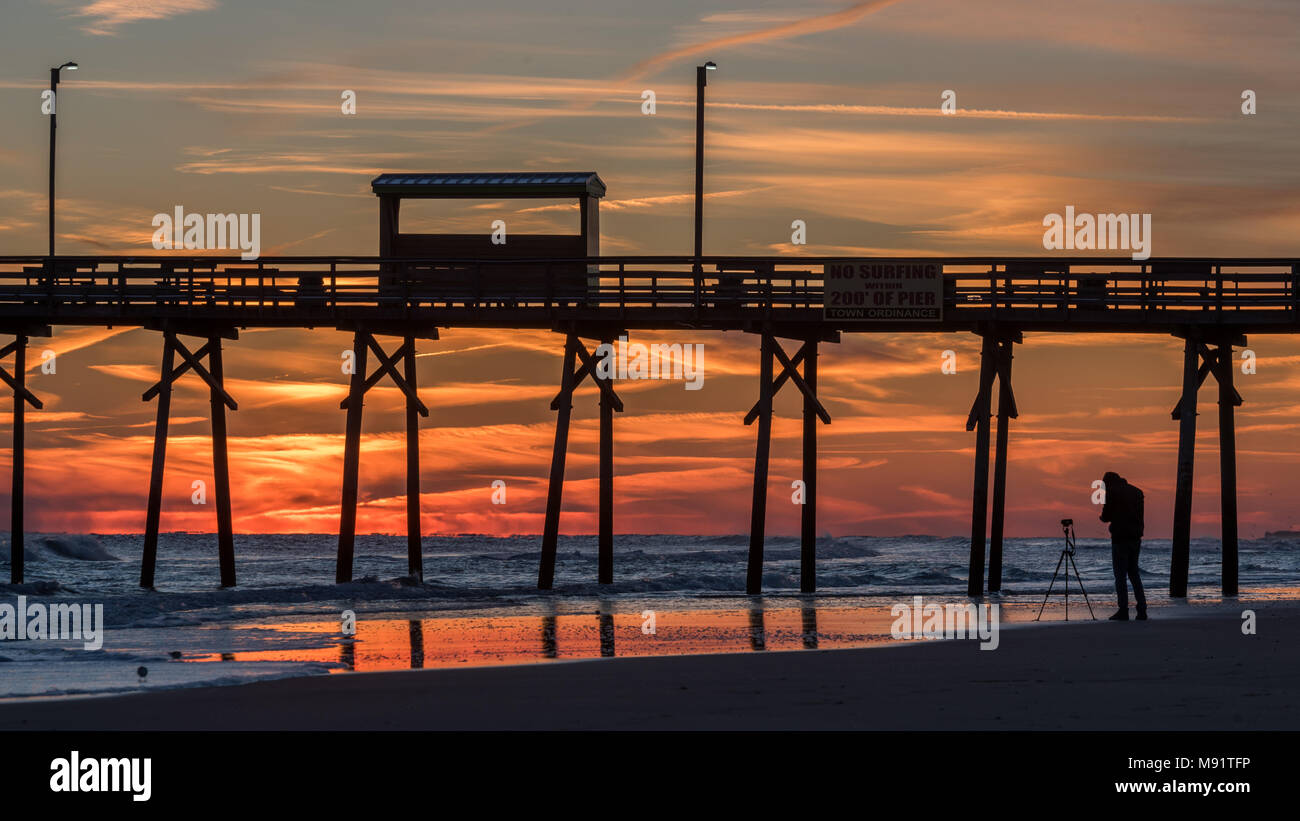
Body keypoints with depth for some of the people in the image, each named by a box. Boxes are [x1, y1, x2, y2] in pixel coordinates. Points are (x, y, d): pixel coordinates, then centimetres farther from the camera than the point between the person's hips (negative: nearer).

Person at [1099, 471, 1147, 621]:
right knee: (1134, 572, 13)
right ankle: (1142, 610, 6)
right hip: (1136, 538, 6)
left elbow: (1106, 516, -5)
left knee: (1120, 575, -2)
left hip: (1120, 539, -6)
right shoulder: (1136, 492, 13)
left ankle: (1123, 611, -5)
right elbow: (1140, 515, 15)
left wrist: (1104, 517, 16)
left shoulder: (1112, 492, -5)